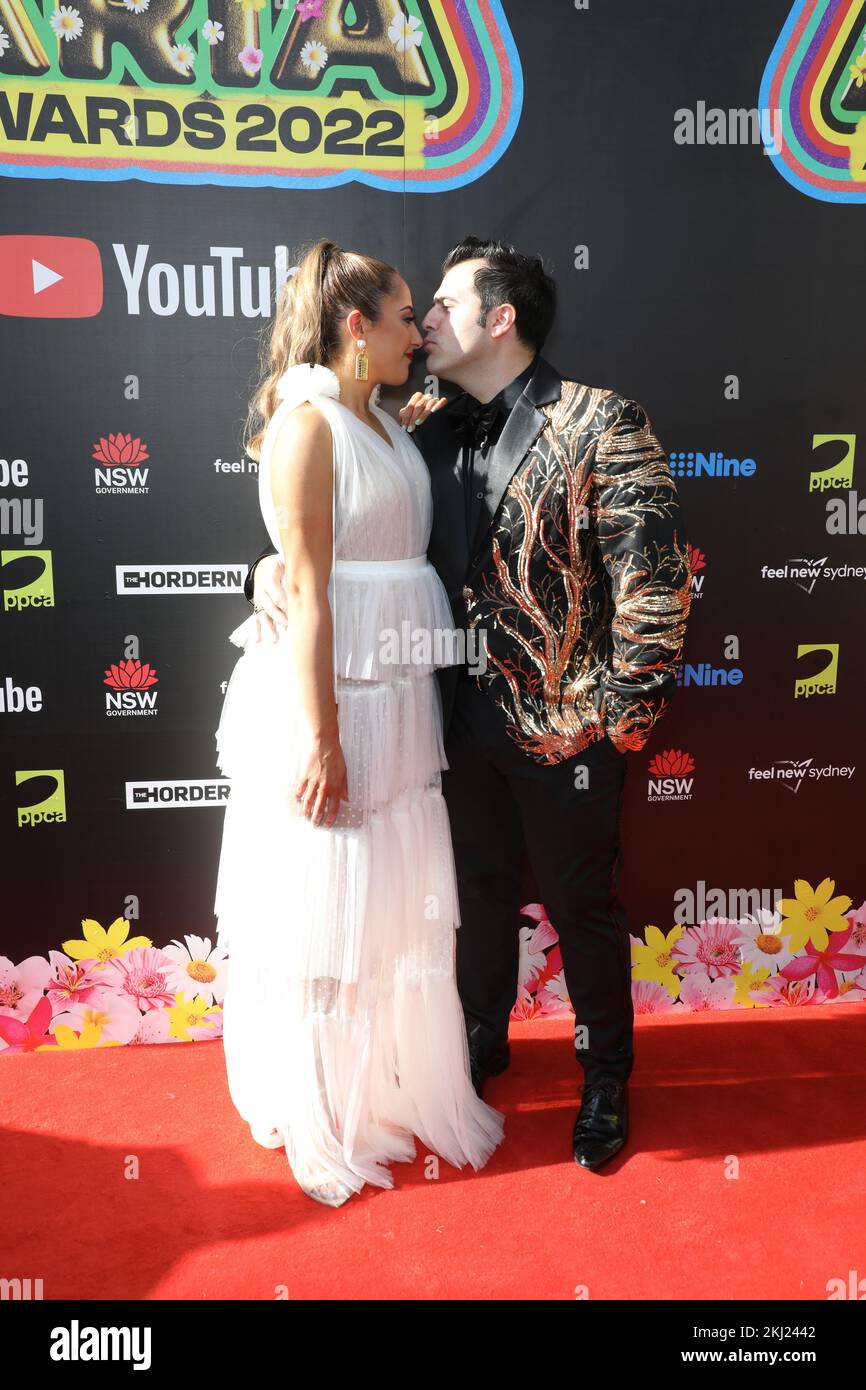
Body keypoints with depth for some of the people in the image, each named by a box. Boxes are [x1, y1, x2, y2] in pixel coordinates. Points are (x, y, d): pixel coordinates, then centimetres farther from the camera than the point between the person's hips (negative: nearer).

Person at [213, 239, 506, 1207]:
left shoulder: (387, 426, 13)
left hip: (398, 692, 8)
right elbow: (306, 591, -18)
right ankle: (325, 1119, 28)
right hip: (327, 695, -8)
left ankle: (401, 1084, 38)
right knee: (323, 913, 7)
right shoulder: (306, 425, -12)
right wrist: (321, 740, -20)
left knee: (399, 901, 18)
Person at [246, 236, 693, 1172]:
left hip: (565, 727, -5)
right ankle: (484, 1041, 46)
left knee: (581, 905, 11)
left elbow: (655, 577, -16)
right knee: (480, 891, 21)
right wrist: (272, 566, -8)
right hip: (466, 718, 5)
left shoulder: (600, 425, -12)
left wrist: (624, 715, -16)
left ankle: (606, 1077, 36)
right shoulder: (431, 435, 7)